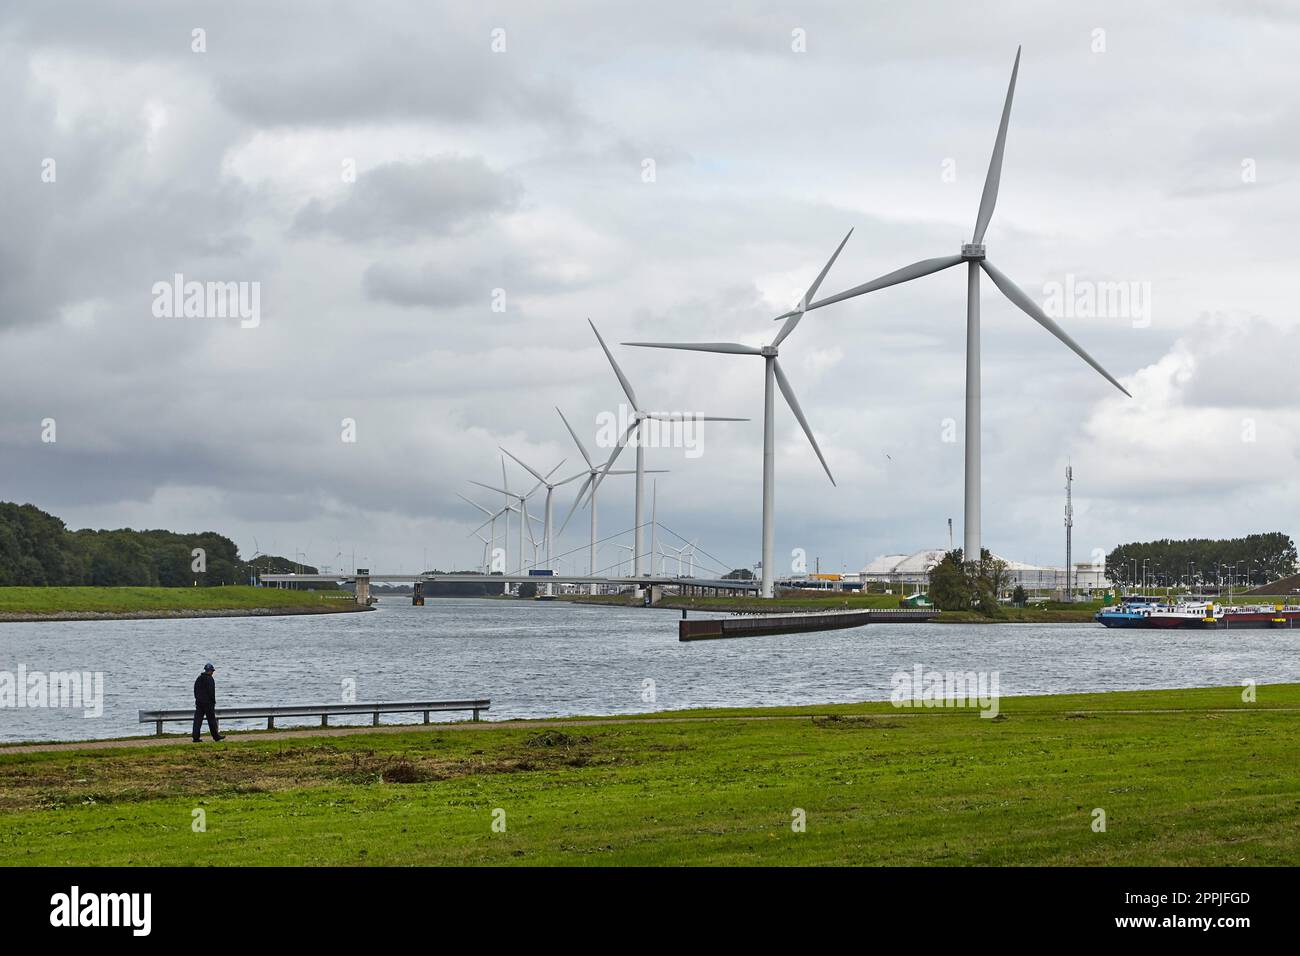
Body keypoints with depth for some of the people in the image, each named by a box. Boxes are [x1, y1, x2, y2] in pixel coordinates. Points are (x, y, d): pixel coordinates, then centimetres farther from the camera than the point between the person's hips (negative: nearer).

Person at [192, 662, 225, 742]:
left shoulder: (198, 679, 13)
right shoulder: (209, 679, -11)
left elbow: (195, 691, 16)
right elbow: (211, 692, -15)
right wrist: (213, 701, -7)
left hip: (199, 702, 6)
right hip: (208, 703, -6)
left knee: (197, 720, 2)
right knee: (212, 720, 3)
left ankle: (196, 737, -4)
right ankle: (216, 736, 11)